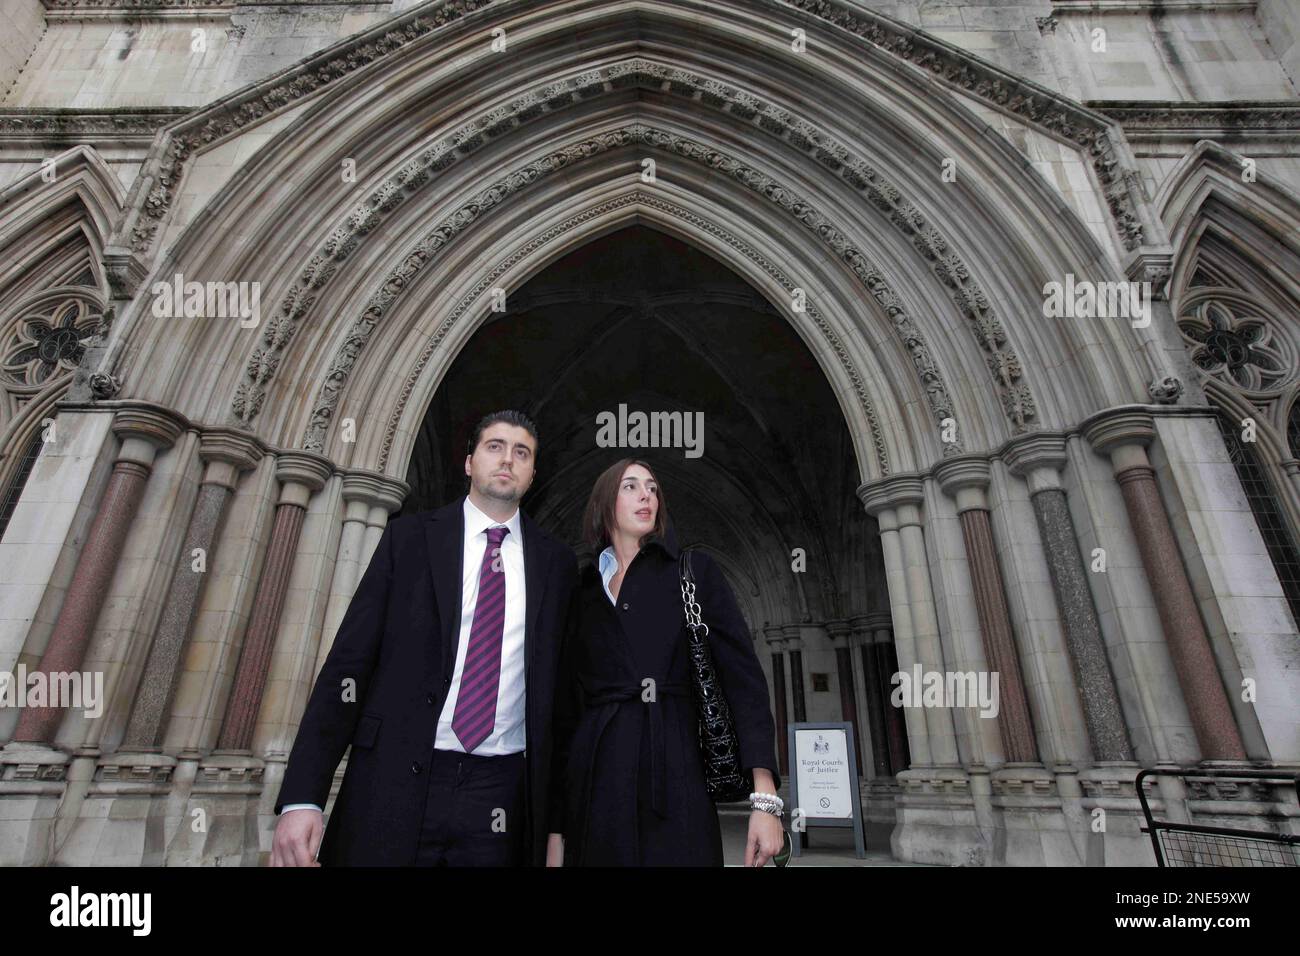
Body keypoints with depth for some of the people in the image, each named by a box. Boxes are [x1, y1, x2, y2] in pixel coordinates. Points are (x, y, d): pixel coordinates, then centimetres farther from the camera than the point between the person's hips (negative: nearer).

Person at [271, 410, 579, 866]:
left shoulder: (557, 562, 4)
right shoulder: (409, 536, 2)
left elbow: (559, 689, 5)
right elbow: (349, 660, -2)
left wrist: (553, 816, 4)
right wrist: (301, 795, -9)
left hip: (503, 797, 1)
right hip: (396, 785, 0)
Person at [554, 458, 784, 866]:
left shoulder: (695, 570, 3)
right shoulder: (583, 588, 11)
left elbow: (742, 675, -3)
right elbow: (568, 697, 12)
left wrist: (765, 797, -13)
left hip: (673, 772, -2)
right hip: (595, 774, 3)